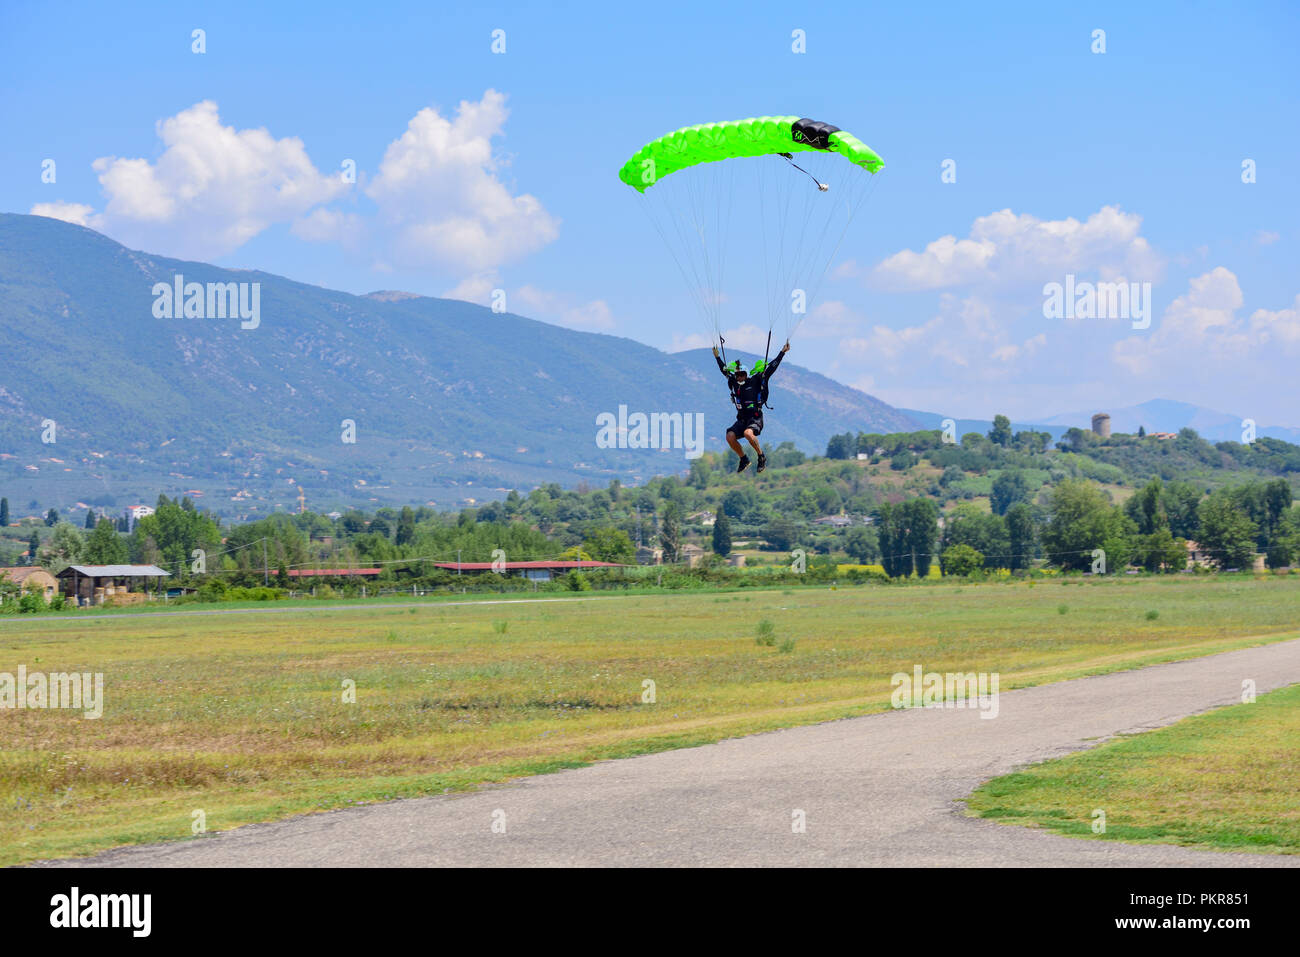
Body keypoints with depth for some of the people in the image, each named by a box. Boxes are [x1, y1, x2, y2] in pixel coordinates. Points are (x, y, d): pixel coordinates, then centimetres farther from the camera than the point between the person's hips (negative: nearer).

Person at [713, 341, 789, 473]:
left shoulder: (755, 381, -2)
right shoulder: (735, 383, 10)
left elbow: (771, 367, -1)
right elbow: (724, 370, 27)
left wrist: (782, 352, -1)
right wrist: (717, 357, 35)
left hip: (755, 418, -5)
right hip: (741, 419, 5)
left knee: (748, 433, -34)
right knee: (730, 437, -18)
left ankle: (761, 457, -14)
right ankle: (744, 459, 5)